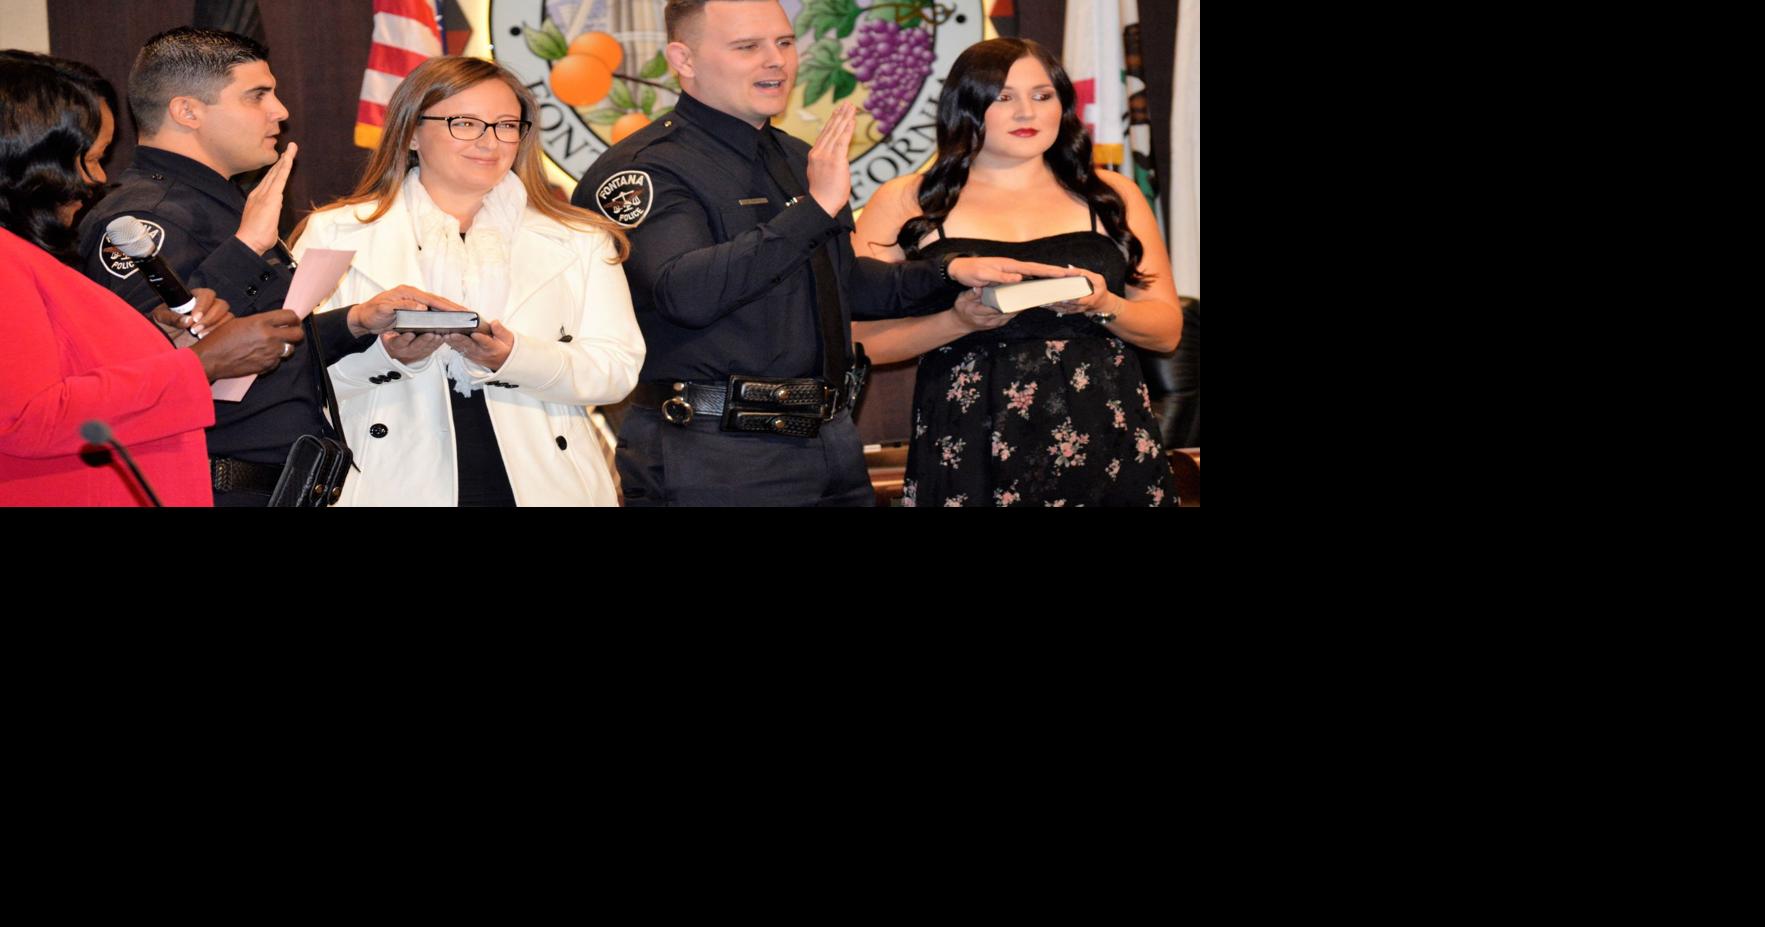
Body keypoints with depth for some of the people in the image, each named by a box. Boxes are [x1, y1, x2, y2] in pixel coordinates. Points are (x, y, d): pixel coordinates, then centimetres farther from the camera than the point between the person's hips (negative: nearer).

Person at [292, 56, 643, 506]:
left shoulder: (580, 241, 12)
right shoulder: (335, 234, 9)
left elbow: (618, 368, 1)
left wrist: (515, 359, -15)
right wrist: (387, 354, -18)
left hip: (541, 485, 1)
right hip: (397, 486, -1)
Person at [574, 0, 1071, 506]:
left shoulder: (798, 159, 15)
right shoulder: (647, 168, -12)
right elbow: (686, 293, -29)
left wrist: (948, 273, 13)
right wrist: (814, 208, -29)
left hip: (833, 442, 8)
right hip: (714, 461, -8)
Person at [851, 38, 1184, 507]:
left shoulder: (1112, 196, 10)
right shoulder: (905, 204, 3)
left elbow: (1167, 328, 10)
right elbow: (861, 339, -3)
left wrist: (1104, 306, -9)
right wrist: (959, 320, -17)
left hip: (1105, 446, 2)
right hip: (969, 450, -2)